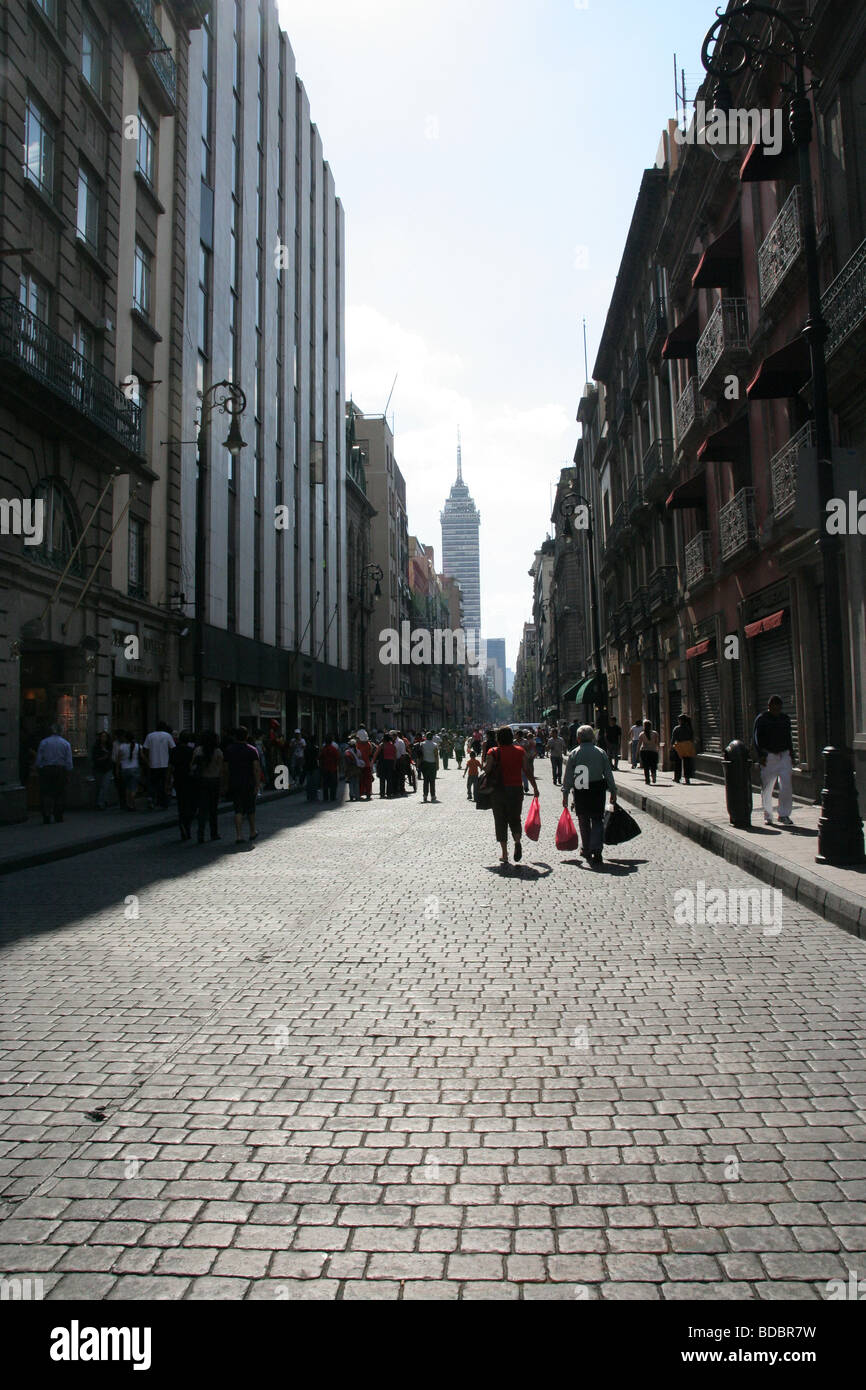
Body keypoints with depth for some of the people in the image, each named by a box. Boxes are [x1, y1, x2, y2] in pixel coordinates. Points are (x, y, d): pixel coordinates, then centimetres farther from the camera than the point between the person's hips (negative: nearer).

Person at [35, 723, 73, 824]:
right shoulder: (66, 743, 3)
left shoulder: (43, 742, 2)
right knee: (60, 794, 8)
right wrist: (68, 772, 7)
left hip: (46, 770, 0)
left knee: (45, 794, 3)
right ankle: (58, 817, 10)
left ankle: (46, 818, -5)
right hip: (61, 770, 0)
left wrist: (39, 770, 8)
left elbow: (38, 760, -1)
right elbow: (69, 762, -1)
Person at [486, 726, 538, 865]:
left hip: (499, 790, -1)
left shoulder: (493, 752, -4)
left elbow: (486, 769, -10)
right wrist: (535, 787, 8)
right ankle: (518, 841, -16)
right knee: (515, 819, 15)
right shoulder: (521, 751, 0)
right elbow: (527, 771, 0)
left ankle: (504, 854, 6)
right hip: (516, 789, 1)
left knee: (501, 821, 9)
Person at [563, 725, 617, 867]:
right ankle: (597, 851, -11)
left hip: (580, 791, 0)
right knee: (597, 820, 4)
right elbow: (608, 773, 2)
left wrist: (565, 793, 3)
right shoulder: (601, 752, -1)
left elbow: (568, 776, -3)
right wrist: (613, 791, 10)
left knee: (584, 821, 14)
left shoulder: (574, 754, -3)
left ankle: (586, 849, 25)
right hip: (597, 790, 0)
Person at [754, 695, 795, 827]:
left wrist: (791, 754, 15)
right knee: (767, 788, 2)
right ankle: (767, 816, 15)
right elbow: (756, 738, -3)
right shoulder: (761, 719, -1)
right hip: (768, 756, -3)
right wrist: (760, 755, -13)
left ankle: (784, 815, -3)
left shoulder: (785, 719, 12)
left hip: (784, 755, 3)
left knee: (787, 785, -11)